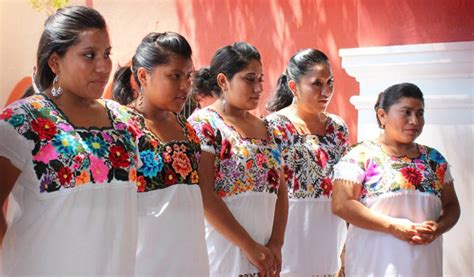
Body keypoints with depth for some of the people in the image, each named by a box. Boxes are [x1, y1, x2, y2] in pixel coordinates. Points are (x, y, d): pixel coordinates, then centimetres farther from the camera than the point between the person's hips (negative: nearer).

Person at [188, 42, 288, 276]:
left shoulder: (265, 128, 12)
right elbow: (204, 197, -16)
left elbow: (279, 189, 11)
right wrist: (249, 246, -16)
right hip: (222, 255, -6)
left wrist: (276, 243, -3)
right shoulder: (204, 124, -8)